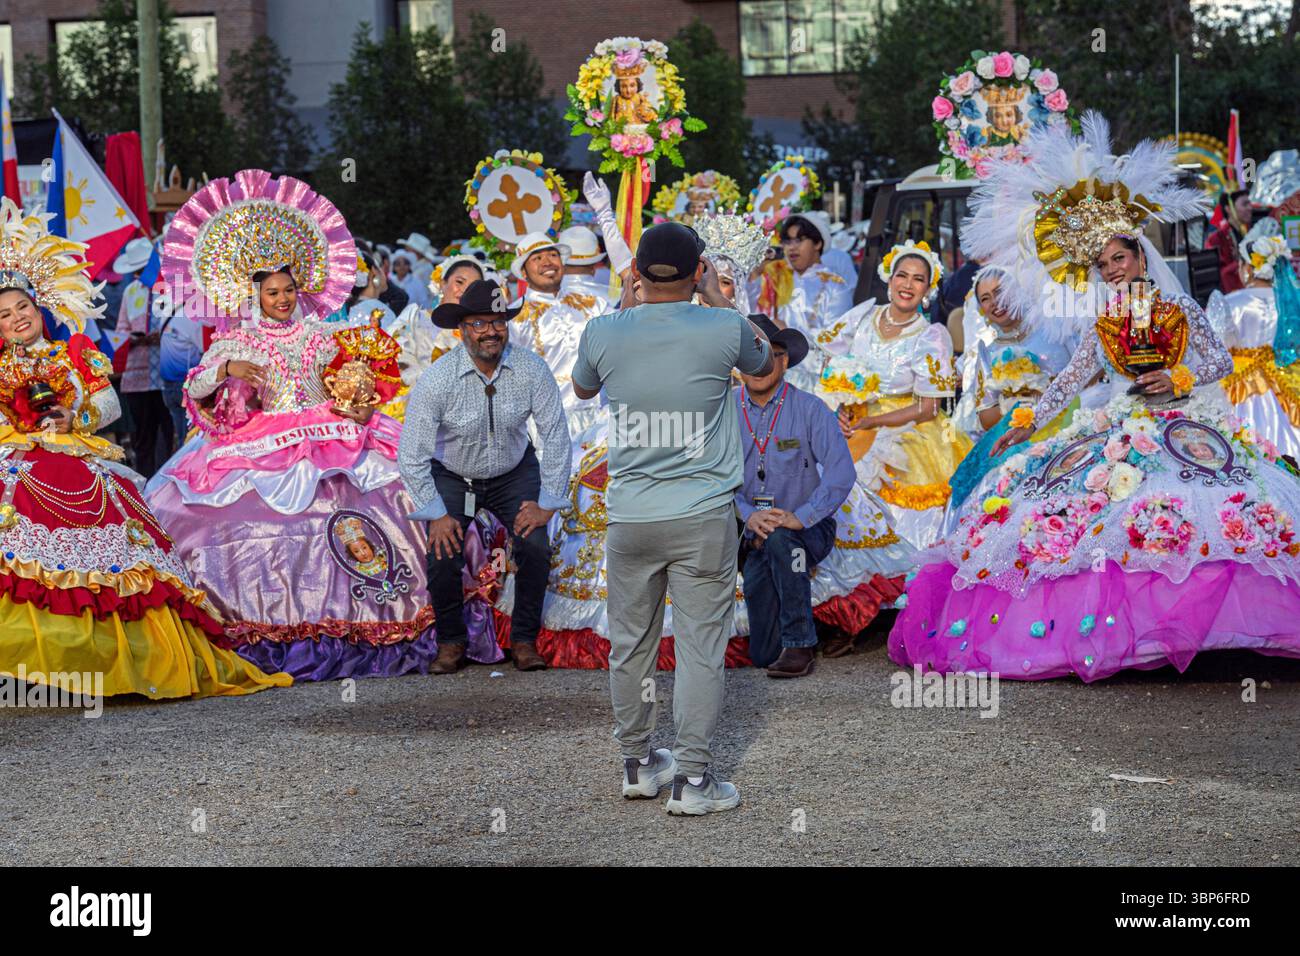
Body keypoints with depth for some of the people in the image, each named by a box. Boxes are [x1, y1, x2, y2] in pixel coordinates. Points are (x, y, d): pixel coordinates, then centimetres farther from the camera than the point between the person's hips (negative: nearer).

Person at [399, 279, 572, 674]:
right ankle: (451, 641, 8)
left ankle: (524, 638, 2)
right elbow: (412, 454, -18)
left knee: (535, 546, -18)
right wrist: (436, 514, -18)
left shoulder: (531, 370, -21)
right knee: (443, 557, -18)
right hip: (452, 477, -1)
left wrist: (547, 504, -15)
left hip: (515, 473, 1)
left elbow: (556, 436, -14)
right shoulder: (436, 380, -25)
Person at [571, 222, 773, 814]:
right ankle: (691, 777, 4)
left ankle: (637, 764, 26)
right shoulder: (724, 330, -10)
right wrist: (717, 298, 23)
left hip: (630, 517, 3)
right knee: (700, 648, 3)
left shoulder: (604, 333, -5)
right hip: (703, 519, -2)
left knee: (631, 643, 15)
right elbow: (762, 364, 15)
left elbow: (582, 388, 19)